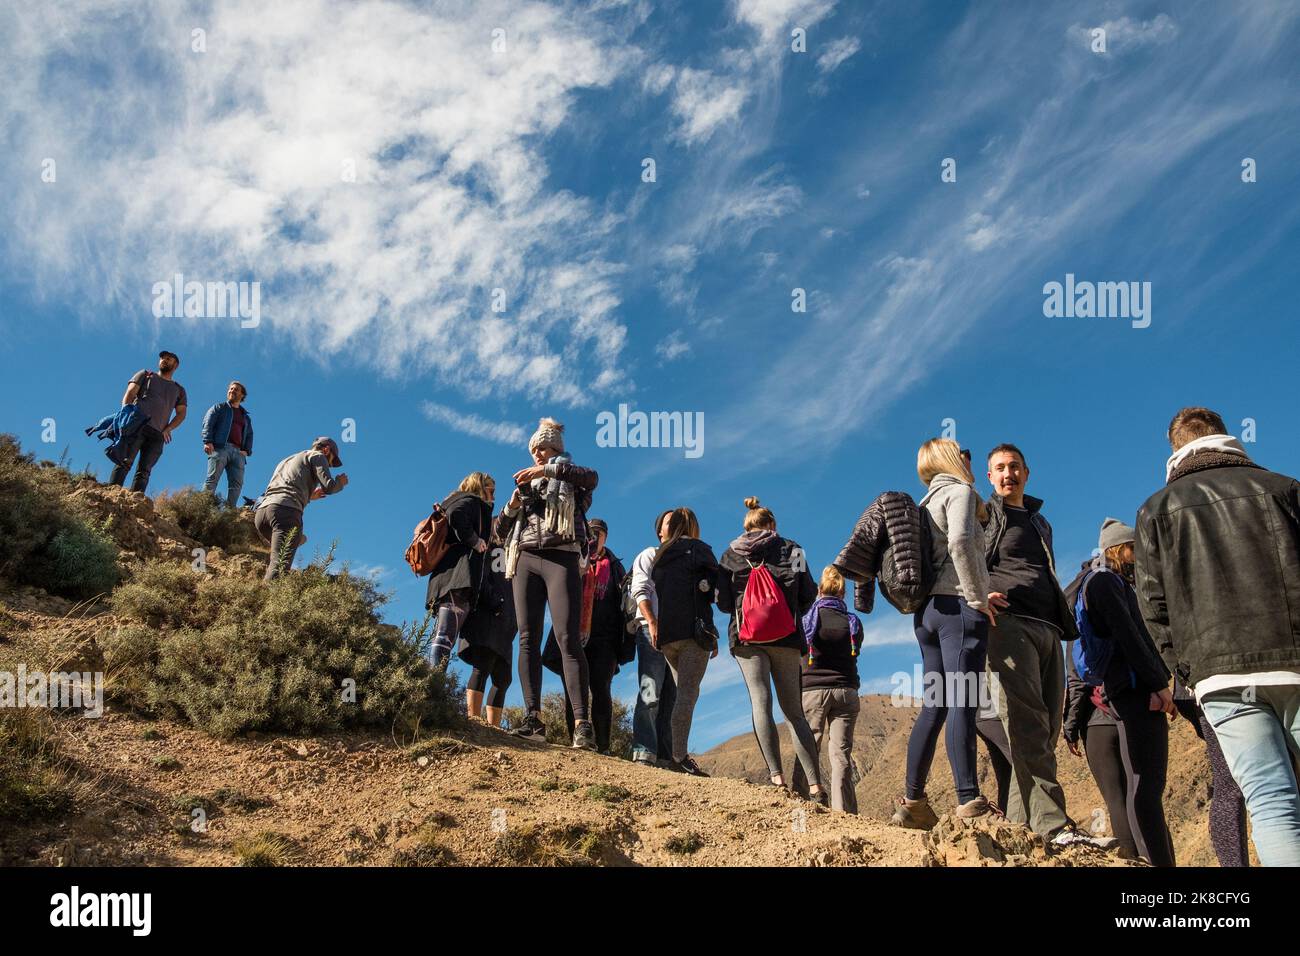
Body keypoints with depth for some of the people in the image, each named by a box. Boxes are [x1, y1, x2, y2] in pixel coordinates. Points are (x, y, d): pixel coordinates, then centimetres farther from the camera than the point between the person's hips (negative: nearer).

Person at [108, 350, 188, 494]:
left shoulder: (179, 389, 27)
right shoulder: (146, 375, 22)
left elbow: (181, 413, 17)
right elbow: (129, 395, 10)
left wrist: (167, 429, -1)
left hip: (157, 434, 2)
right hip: (137, 425, -2)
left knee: (144, 470, -9)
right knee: (125, 461, -18)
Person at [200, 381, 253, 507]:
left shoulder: (246, 417, 31)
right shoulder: (219, 407, 18)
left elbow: (249, 435, 26)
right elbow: (207, 423, 5)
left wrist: (247, 450, 6)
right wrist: (208, 441, -12)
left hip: (238, 452, 4)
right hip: (220, 447, -4)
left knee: (237, 483, -9)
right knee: (212, 478, -16)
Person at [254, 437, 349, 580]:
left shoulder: (287, 460, 38)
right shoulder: (317, 456, 15)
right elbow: (328, 486, 1)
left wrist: (308, 496, 43)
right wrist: (340, 482, 22)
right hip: (286, 510, -8)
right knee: (280, 564, -21)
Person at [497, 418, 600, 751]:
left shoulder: (571, 483, 15)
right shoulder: (527, 487, 27)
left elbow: (591, 477, -11)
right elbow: (501, 531, 22)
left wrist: (548, 469, -19)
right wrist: (512, 506, 3)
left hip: (561, 558, -5)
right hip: (525, 560, 5)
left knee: (568, 639, -17)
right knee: (528, 638, -7)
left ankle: (582, 723, -25)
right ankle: (533, 718, -12)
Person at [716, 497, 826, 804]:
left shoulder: (730, 555, 10)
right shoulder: (790, 549, 9)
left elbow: (723, 603, 5)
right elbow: (808, 594, 2)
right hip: (786, 637, 1)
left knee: (760, 703, -7)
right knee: (794, 710, 5)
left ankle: (776, 776, -21)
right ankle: (815, 784, -1)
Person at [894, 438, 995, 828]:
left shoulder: (927, 503, 24)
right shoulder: (960, 490, -1)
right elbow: (960, 541, -19)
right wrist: (978, 598, -15)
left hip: (928, 609, 8)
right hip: (958, 605, -8)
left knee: (934, 706, 8)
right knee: (963, 704, -13)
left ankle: (913, 801, 8)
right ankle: (969, 803, -18)